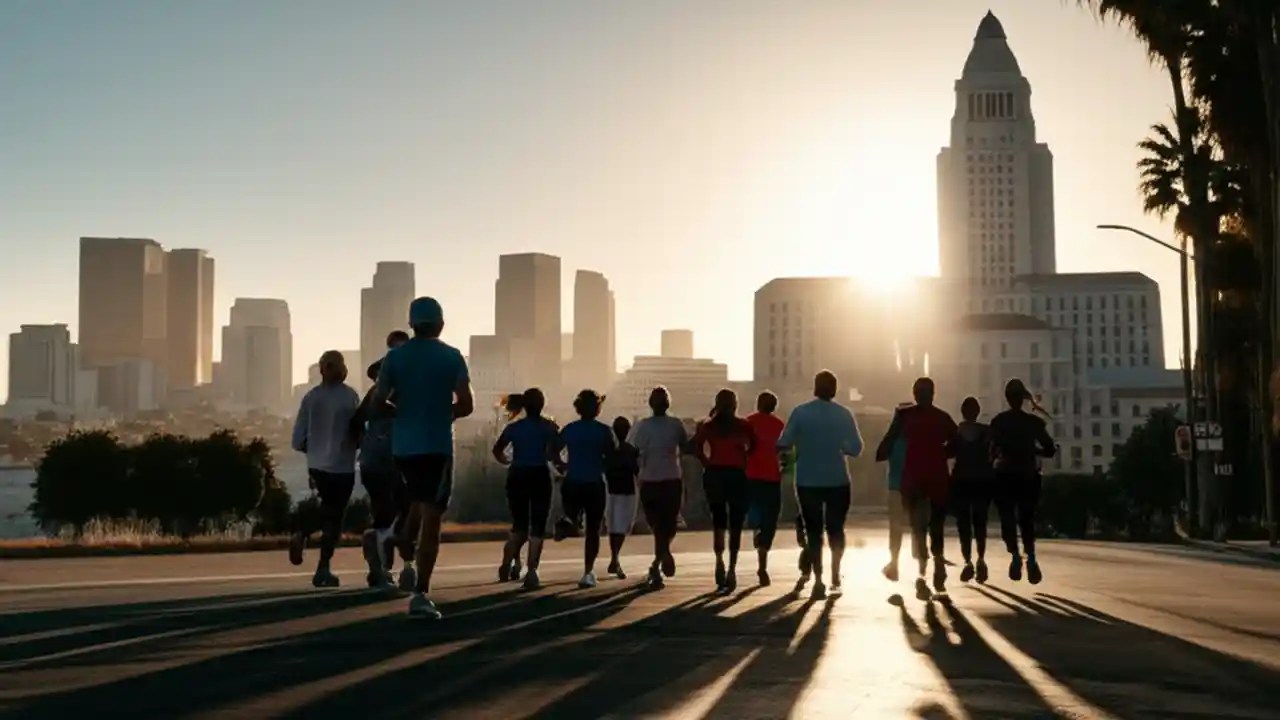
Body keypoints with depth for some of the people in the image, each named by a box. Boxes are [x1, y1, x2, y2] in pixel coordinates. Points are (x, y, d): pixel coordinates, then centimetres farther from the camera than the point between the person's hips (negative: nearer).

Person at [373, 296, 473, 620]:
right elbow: (466, 405, -7)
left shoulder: (395, 356, 4)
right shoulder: (451, 357, -4)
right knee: (431, 520, -3)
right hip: (436, 446, -4)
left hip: (403, 446, 4)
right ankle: (420, 595, -7)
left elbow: (378, 398, -1)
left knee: (419, 503, 29)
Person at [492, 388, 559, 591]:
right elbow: (552, 454, -13)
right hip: (539, 476, -3)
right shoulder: (549, 426, -1)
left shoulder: (513, 427, 6)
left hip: (517, 477, 3)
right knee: (537, 526, 1)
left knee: (519, 524, 18)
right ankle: (531, 572, -8)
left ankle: (508, 564, 5)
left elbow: (497, 450, 2)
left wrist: (506, 460, 21)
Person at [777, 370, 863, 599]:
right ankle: (835, 573, 14)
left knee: (813, 530, 5)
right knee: (835, 528, 16)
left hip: (808, 481, -1)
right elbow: (856, 448, -3)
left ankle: (817, 578, -1)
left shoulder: (800, 413, -6)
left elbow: (783, 444, -10)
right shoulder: (843, 414, -3)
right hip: (837, 481, 1)